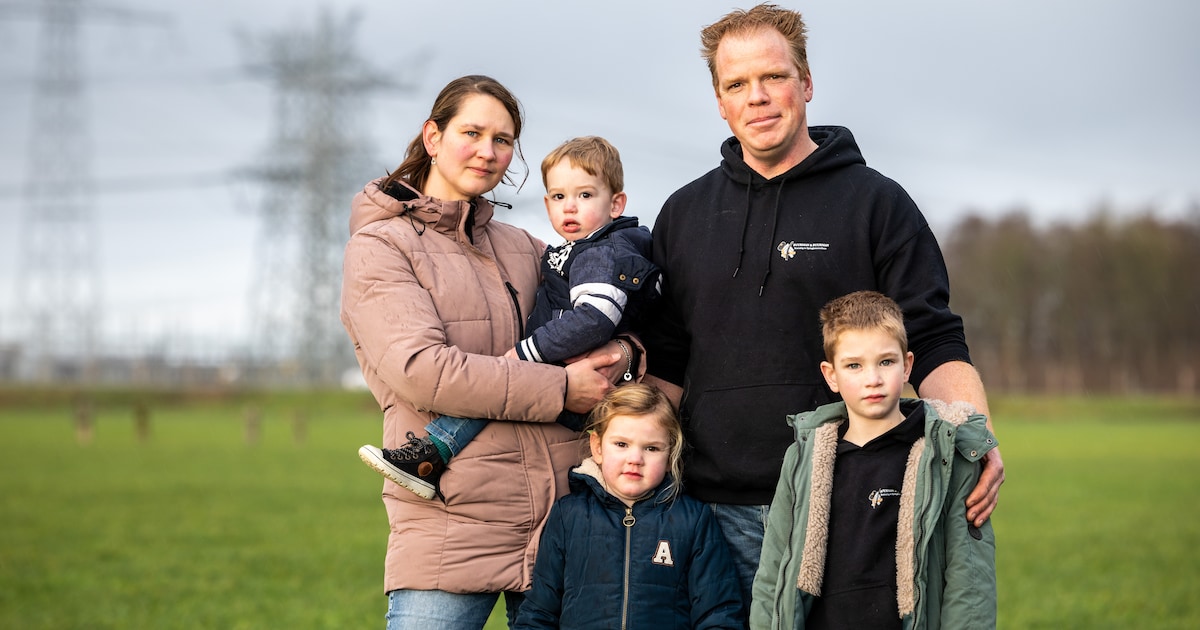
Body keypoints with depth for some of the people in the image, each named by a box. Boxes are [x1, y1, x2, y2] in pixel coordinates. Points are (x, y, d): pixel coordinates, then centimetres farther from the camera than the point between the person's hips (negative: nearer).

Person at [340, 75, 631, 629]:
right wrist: (560, 389, -12)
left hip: (559, 521, 6)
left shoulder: (520, 248, 19)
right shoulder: (379, 247, 1)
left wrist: (620, 349, 3)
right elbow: (421, 369, -13)